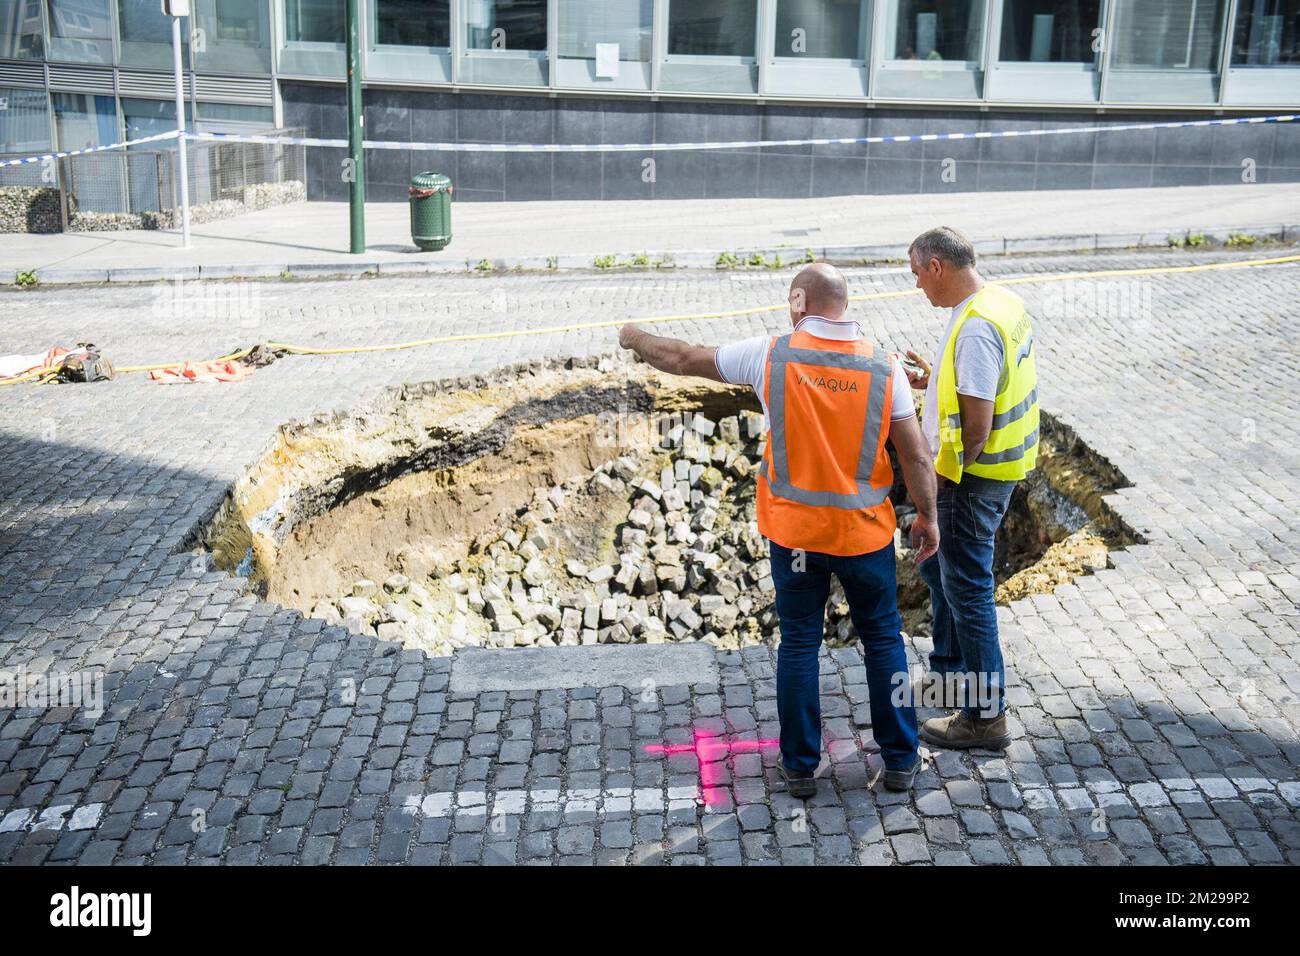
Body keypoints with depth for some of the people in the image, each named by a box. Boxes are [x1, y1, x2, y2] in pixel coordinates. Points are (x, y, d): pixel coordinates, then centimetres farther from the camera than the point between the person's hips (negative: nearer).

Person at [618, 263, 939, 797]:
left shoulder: (771, 354, -9)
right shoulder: (884, 367, -7)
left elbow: (683, 360, 3)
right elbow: (916, 457, -5)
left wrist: (636, 339, 21)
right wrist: (927, 518, 9)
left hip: (795, 532, 0)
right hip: (866, 532, 1)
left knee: (798, 645, 12)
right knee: (883, 640, 15)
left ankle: (800, 766, 21)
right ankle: (900, 761, 23)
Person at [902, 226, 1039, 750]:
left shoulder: (975, 328, -25)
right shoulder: (1004, 301, 7)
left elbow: (977, 427, -26)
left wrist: (944, 483, -17)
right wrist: (936, 382, 10)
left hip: (973, 475, -10)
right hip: (996, 468, 10)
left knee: (966, 589, 1)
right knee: (937, 566, 25)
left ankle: (985, 715, 13)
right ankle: (949, 671, 43)